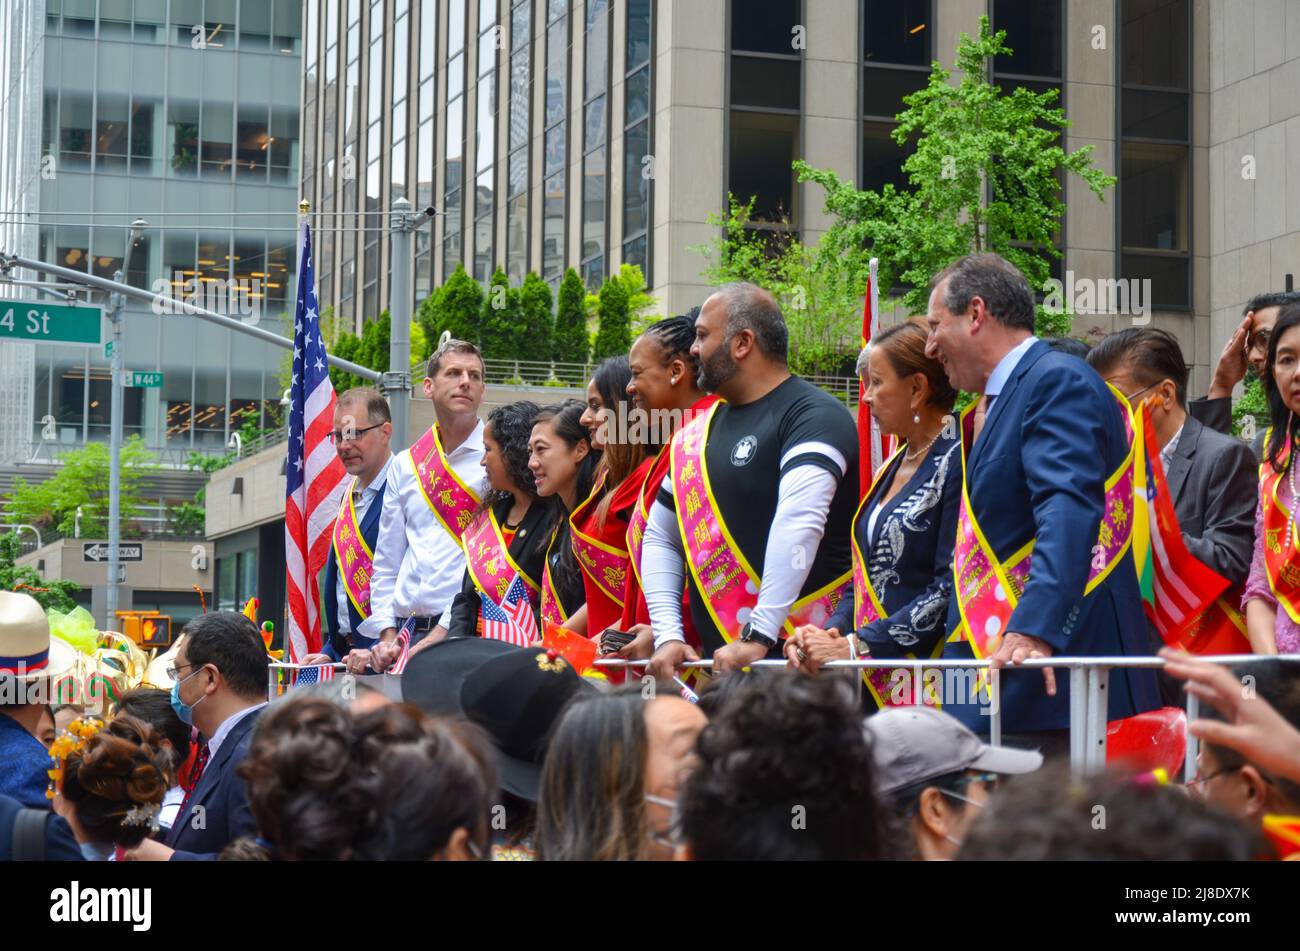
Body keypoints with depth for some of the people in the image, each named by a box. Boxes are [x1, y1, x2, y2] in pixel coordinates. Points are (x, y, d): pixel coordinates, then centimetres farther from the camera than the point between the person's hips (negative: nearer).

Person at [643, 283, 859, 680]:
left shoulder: (814, 415, -7)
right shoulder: (698, 432, 17)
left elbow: (798, 524, -21)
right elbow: (660, 536, 21)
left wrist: (758, 638, -27)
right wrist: (667, 636, 8)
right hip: (717, 661, 7)